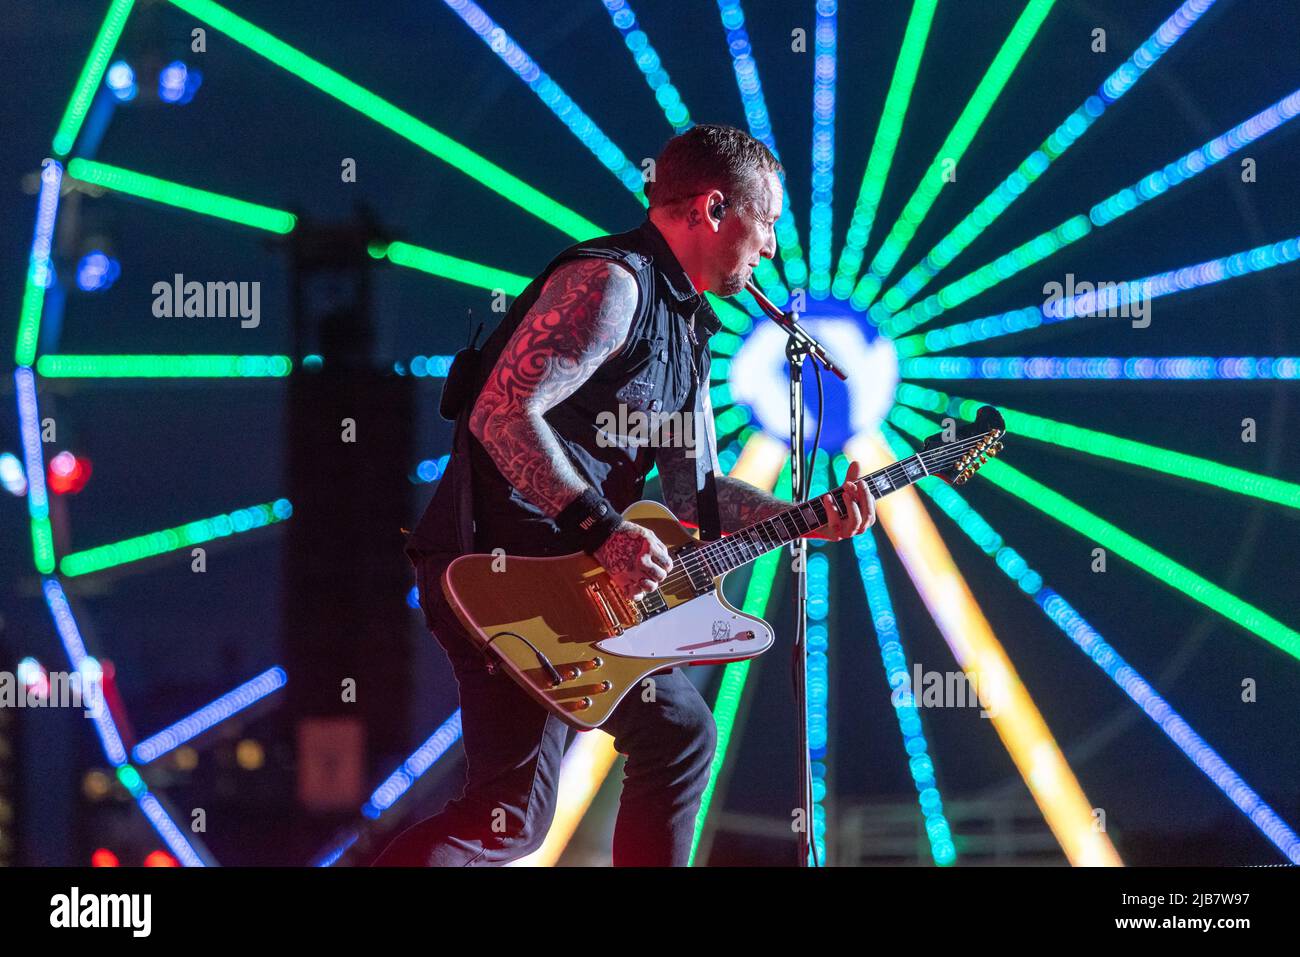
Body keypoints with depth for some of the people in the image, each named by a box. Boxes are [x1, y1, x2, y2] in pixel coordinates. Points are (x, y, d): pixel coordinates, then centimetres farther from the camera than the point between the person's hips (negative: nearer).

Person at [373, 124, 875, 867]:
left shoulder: (684, 327, 21)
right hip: (497, 565, -10)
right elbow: (503, 413, -24)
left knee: (678, 733, 15)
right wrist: (604, 529, -24)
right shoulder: (610, 284, -12)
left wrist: (815, 520, 12)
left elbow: (694, 492, 24)